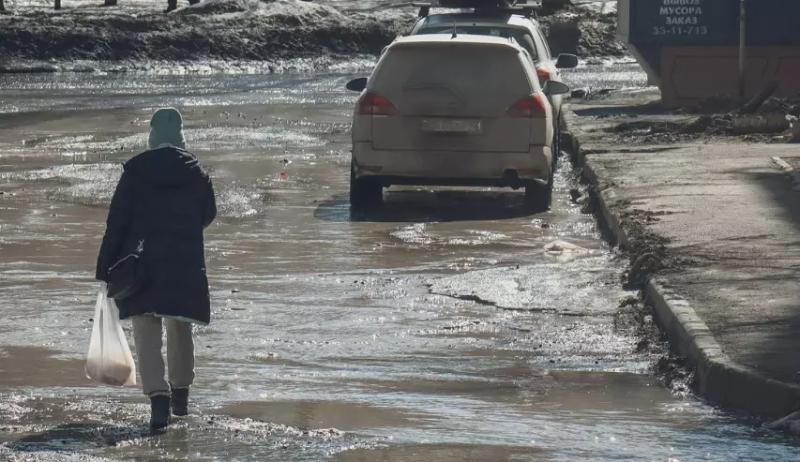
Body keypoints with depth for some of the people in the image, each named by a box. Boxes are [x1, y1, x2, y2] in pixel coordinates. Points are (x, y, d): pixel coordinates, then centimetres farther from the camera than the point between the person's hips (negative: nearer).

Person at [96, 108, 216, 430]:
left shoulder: (135, 171, -6)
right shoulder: (195, 171, 2)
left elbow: (117, 222, -7)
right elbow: (208, 213, 15)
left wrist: (106, 267, -3)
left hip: (142, 264, -3)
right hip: (186, 262, 3)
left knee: (147, 331, -4)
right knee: (180, 327, 19)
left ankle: (158, 396, -23)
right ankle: (180, 395, 30)